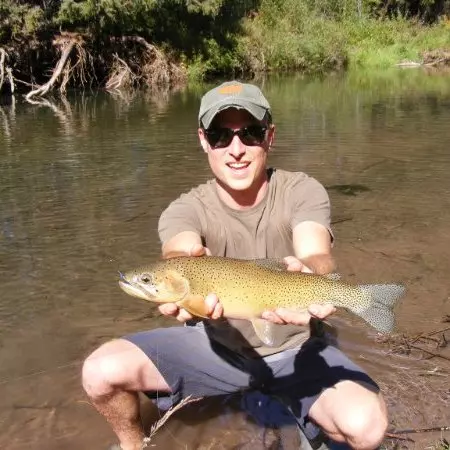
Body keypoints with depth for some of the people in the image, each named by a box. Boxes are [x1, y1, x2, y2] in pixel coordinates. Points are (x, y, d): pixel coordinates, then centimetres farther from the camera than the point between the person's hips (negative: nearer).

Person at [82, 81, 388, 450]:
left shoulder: (302, 192, -12)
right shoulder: (185, 210, -12)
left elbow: (316, 253, -31)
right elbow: (183, 253, -34)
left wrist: (308, 273, -56)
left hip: (293, 350, 0)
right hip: (215, 345, 1)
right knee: (101, 372, -16)